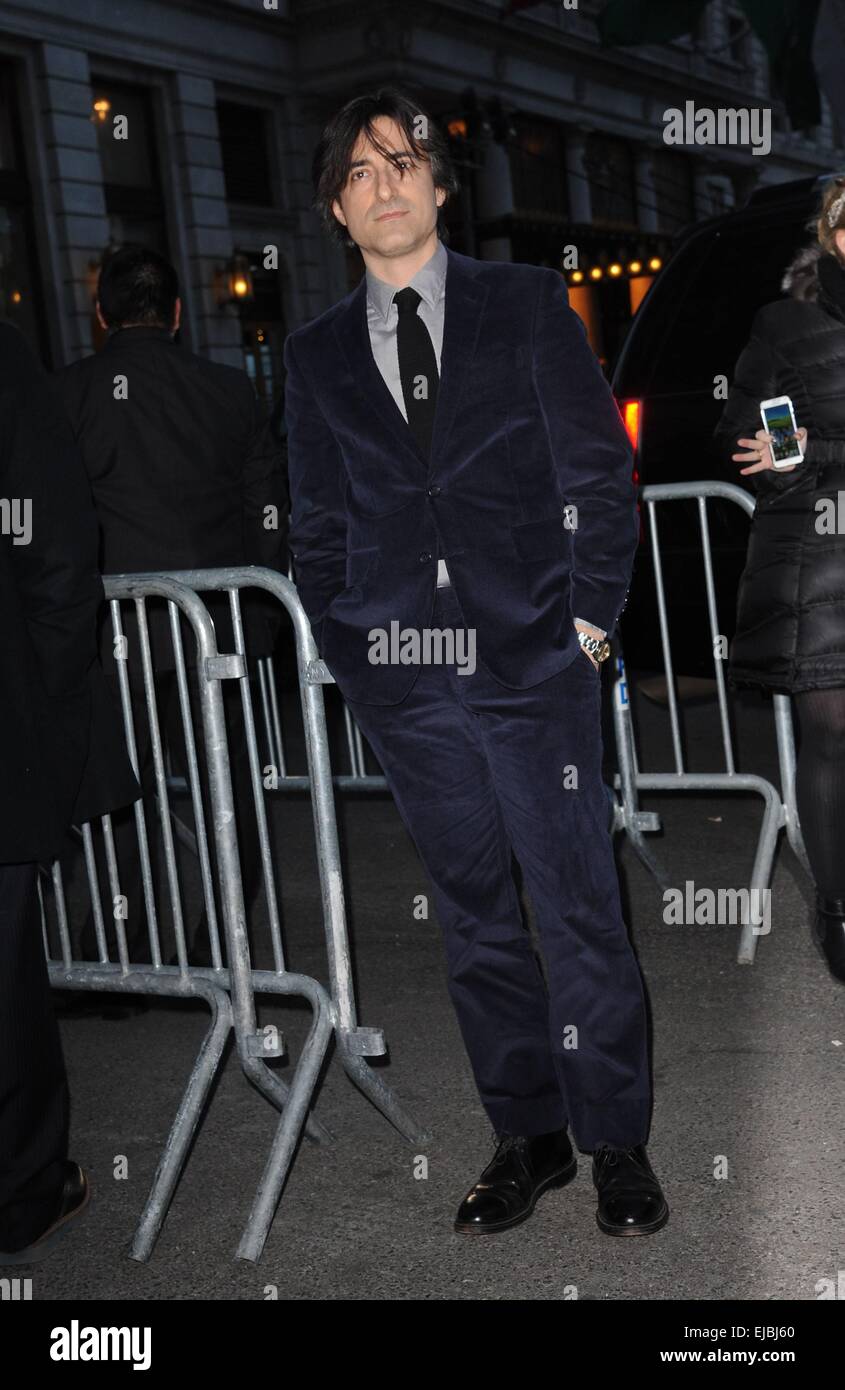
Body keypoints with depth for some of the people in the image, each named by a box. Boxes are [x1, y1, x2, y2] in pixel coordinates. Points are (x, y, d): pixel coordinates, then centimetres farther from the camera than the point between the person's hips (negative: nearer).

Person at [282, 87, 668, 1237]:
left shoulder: (528, 303, 6)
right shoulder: (316, 354, 12)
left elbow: (599, 468, 4)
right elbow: (317, 526, 14)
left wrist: (589, 618, -3)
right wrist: (349, 649, 4)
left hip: (534, 663, -2)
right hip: (404, 686, 2)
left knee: (581, 913, 1)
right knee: (476, 923, 10)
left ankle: (616, 1144, 17)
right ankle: (528, 1139, 23)